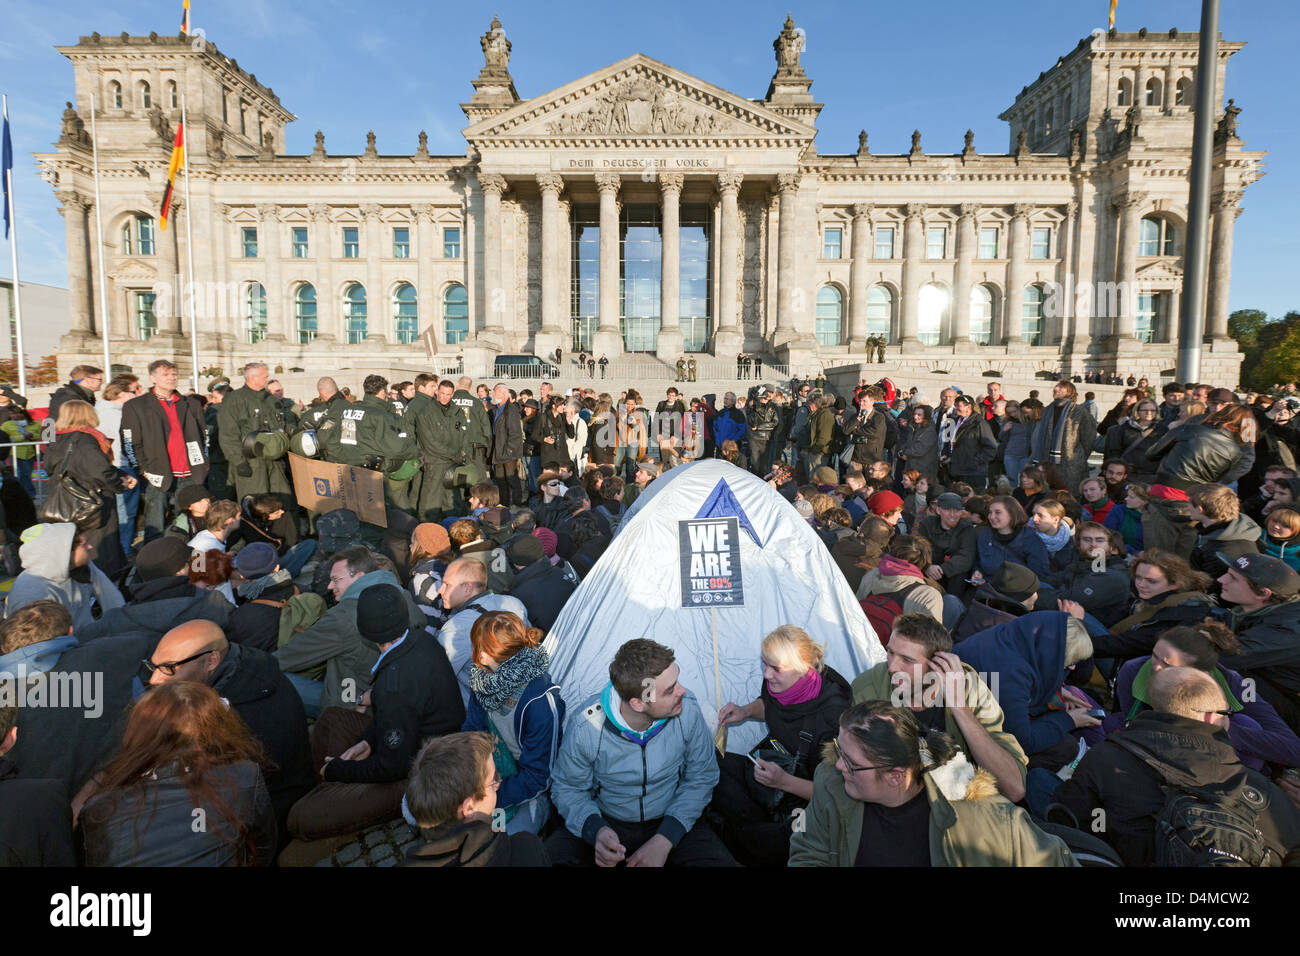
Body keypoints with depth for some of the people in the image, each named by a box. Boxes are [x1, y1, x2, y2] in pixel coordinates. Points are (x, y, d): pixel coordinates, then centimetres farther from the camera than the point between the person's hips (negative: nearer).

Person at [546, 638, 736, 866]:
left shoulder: (687, 709, -21)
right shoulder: (585, 726, -24)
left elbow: (701, 777, -6)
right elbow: (567, 788, -7)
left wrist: (664, 841, -17)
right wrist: (595, 829, -28)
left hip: (670, 821, 2)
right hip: (606, 822, -1)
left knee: (718, 861, -26)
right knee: (551, 856, -28)